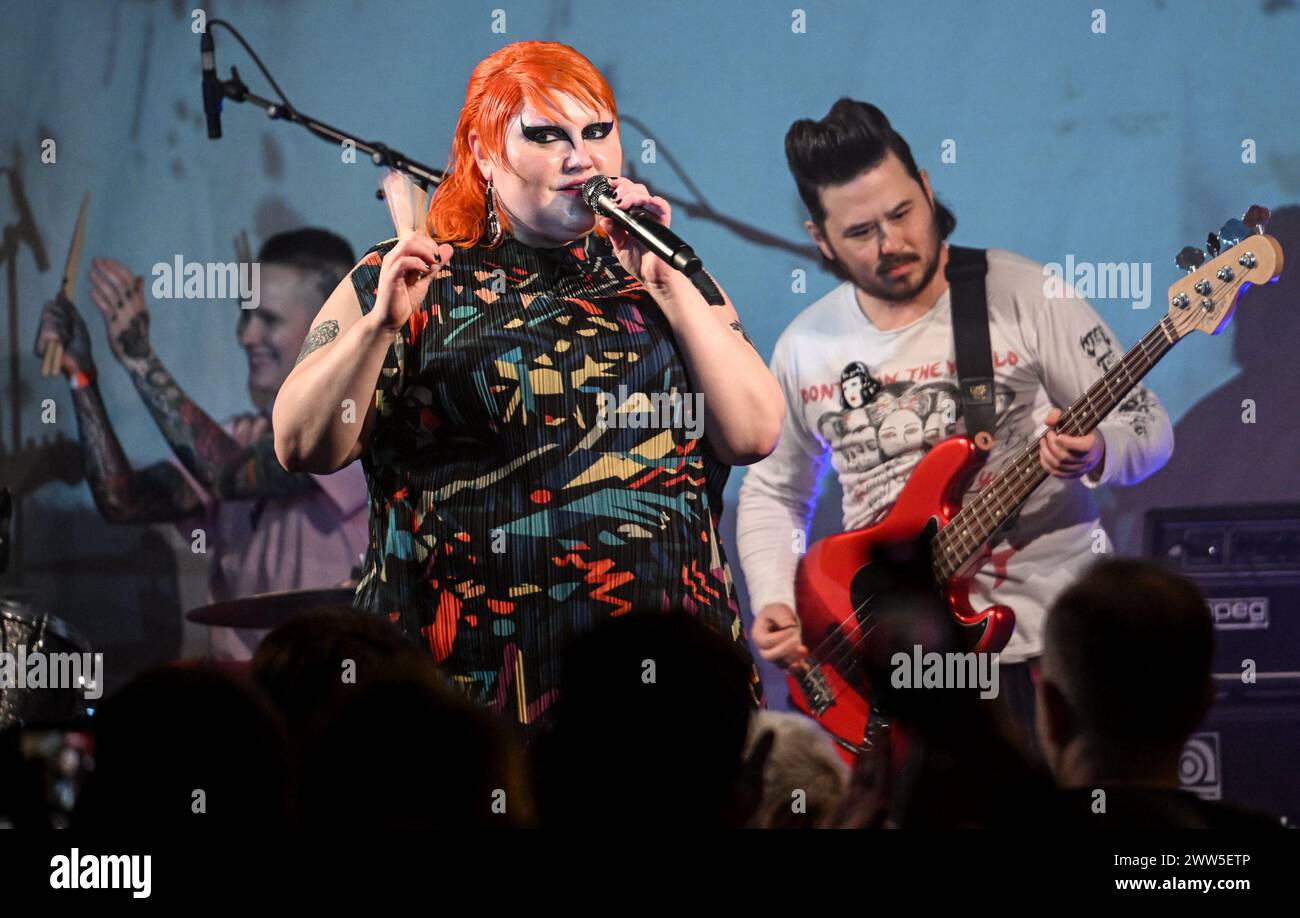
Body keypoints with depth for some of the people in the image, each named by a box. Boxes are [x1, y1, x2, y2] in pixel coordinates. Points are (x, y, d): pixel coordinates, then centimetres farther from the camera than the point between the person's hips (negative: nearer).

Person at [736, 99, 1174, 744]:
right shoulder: (806, 349, 7)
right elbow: (772, 491, 21)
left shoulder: (1023, 296, -5)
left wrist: (1093, 453, -25)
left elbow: (1147, 428, -2)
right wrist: (773, 605, 5)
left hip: (1040, 647, -3)